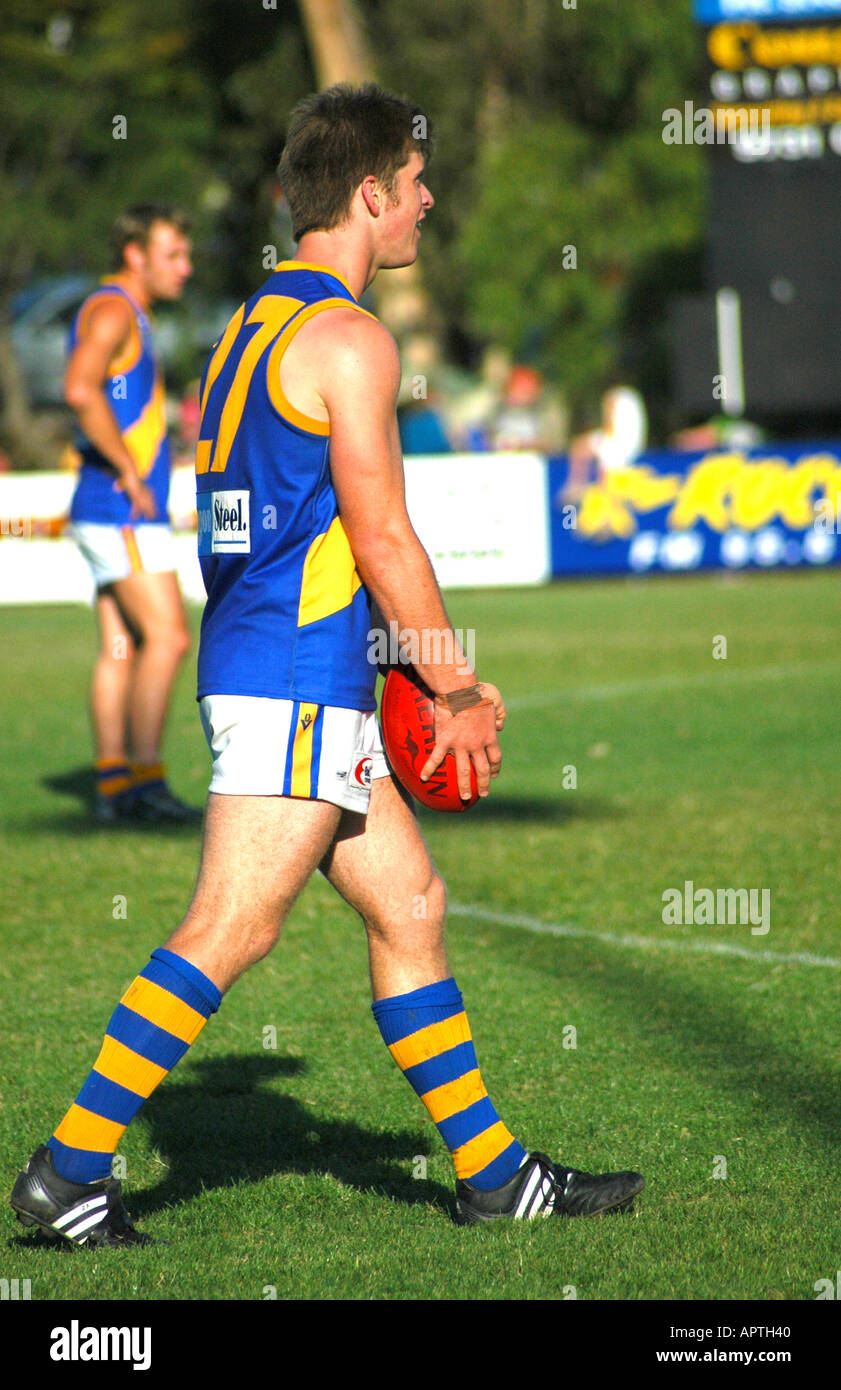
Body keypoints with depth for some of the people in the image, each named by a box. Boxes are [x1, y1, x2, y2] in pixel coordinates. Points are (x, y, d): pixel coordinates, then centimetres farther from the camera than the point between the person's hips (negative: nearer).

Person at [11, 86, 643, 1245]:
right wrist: (461, 694, -5)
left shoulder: (256, 323, 17)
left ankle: (494, 1173, 16)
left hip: (254, 666, 10)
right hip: (297, 683, -10)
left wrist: (421, 687, 21)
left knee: (409, 903, 12)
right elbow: (384, 541, -15)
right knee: (228, 932, -9)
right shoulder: (347, 337, -13)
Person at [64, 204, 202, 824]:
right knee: (168, 638, -13)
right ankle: (146, 779, -14)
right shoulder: (112, 309, -12)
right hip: (122, 511, -10)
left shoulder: (127, 314, 21)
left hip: (132, 512, 10)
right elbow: (81, 390, -28)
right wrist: (129, 471, -23)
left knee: (122, 648, 7)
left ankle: (113, 785, 6)